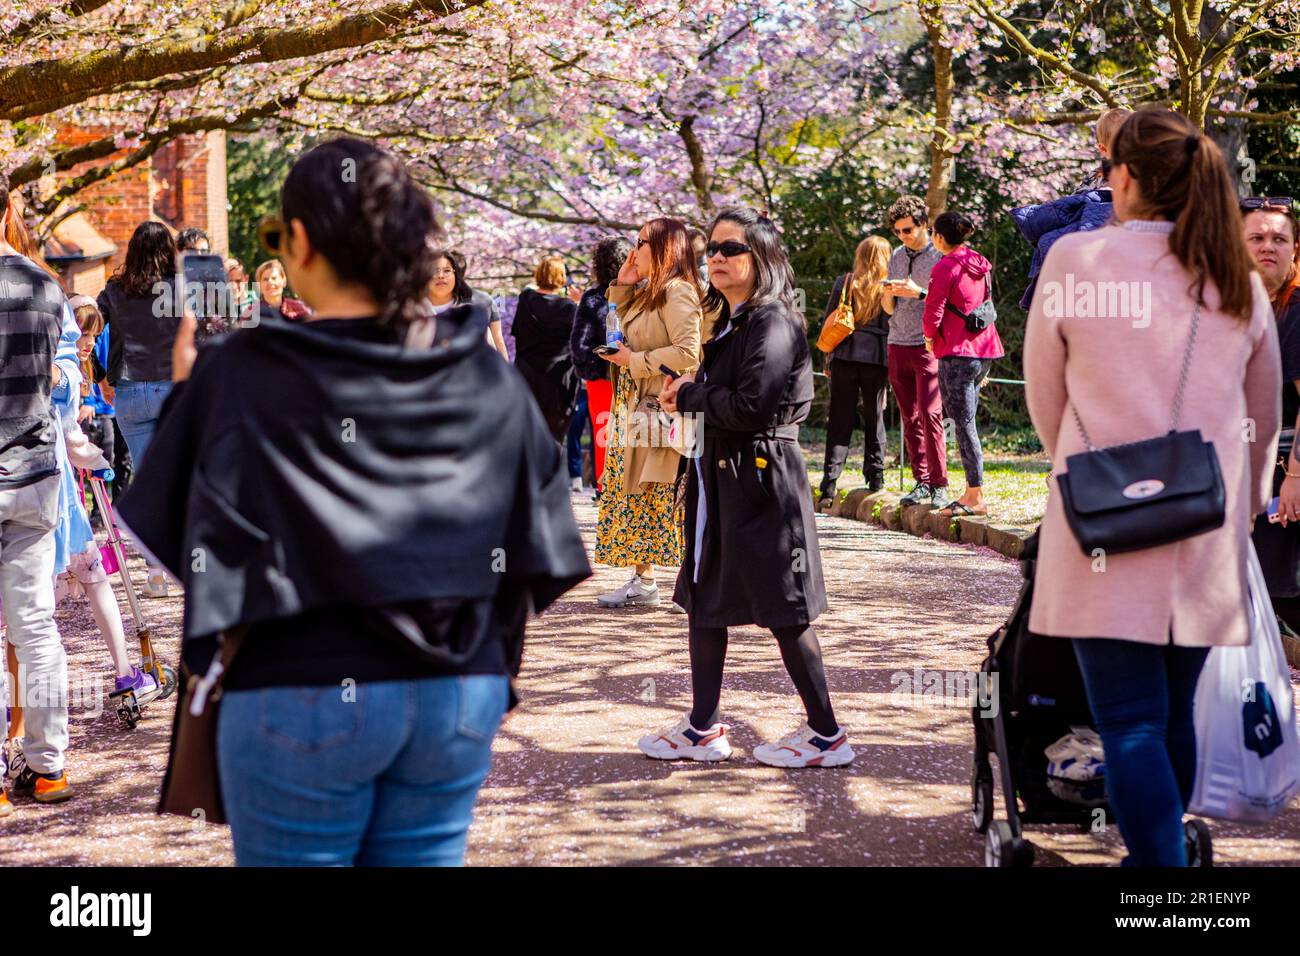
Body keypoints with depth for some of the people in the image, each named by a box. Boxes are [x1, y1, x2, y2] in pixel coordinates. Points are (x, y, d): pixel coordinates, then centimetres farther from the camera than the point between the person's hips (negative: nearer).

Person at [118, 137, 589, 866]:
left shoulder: (244, 376, -12)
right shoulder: (485, 375, 0)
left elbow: (170, 533, -4)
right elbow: (535, 543, 4)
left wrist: (187, 394, 6)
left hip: (307, 696, -3)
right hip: (463, 692, 4)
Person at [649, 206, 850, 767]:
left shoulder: (772, 322, -15)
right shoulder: (729, 321, 14)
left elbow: (751, 406, -22)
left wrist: (689, 397, -10)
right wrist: (693, 392, -3)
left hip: (762, 477, -10)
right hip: (719, 475, 10)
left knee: (783, 614, -3)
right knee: (703, 600, 13)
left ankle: (826, 736, 6)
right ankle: (703, 728, 22)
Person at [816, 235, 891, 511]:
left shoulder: (844, 282, 3)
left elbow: (828, 321, 4)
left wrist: (827, 359, 12)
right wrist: (893, 366, 6)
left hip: (845, 356, 0)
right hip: (877, 358, 0)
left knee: (840, 420, 0)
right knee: (874, 417, 14)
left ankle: (829, 484, -8)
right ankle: (875, 475, 17)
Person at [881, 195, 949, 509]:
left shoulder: (939, 256, -2)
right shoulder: (897, 256, 16)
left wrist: (919, 293, -18)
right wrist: (888, 294, -3)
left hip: (927, 345, -6)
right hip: (898, 346, 6)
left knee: (930, 415, -12)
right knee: (909, 419, 4)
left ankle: (939, 486, -10)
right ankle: (921, 482, 8)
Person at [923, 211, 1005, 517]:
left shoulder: (945, 267, -12)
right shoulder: (981, 266, 13)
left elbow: (934, 311, -14)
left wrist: (929, 337, 5)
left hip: (957, 353, -8)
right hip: (984, 350, 8)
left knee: (963, 422, -5)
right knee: (967, 419, 16)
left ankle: (976, 497, -7)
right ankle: (971, 489, 18)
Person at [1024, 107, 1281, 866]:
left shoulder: (1076, 259, -6)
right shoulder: (1238, 280, 6)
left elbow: (1045, 399, 4)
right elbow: (1264, 415, 17)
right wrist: (1247, 503, 32)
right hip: (1208, 538, 4)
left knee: (1131, 725, -4)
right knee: (1175, 713, 15)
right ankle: (1159, 848, 26)